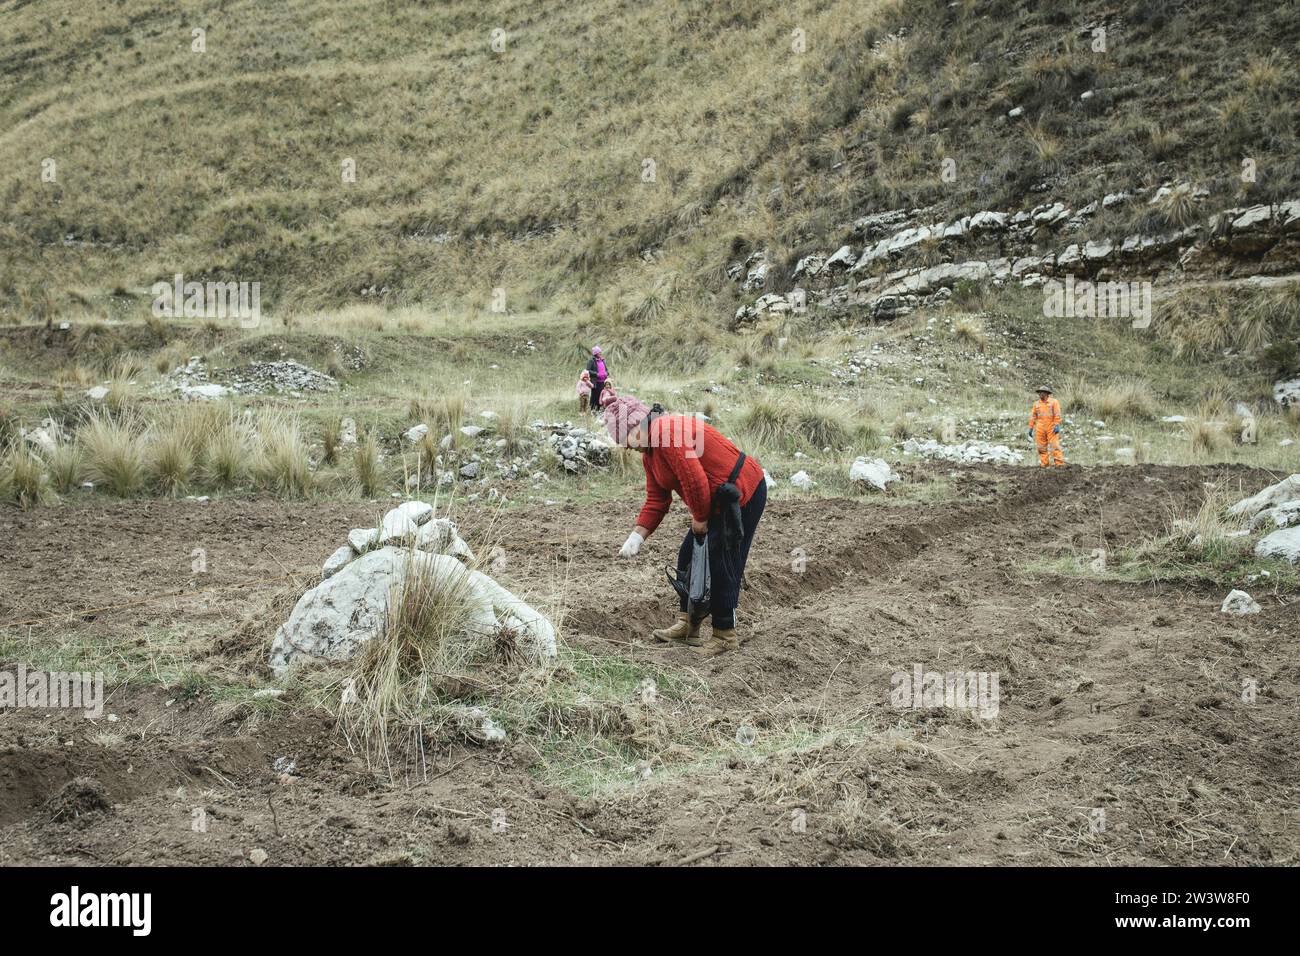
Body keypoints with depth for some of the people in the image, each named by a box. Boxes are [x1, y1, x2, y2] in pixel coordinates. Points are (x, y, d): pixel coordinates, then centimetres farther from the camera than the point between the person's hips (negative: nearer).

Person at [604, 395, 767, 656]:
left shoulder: (667, 431, -23)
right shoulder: (649, 452, 12)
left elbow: (695, 481, -28)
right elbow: (656, 500, 14)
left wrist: (699, 519, -14)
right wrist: (636, 537, 4)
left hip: (741, 495, -11)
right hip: (717, 500, 11)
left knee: (721, 566, -5)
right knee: (688, 558, 14)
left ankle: (725, 636, 6)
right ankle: (687, 626, 24)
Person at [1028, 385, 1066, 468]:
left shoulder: (1053, 402, -1)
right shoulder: (1036, 404, 11)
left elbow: (1057, 415, -8)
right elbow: (1033, 416, 13)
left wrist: (1057, 425, -18)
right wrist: (1031, 428, 9)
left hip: (1051, 428, -4)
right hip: (1040, 429, 4)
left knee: (1054, 446, -10)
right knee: (1042, 447, 3)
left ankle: (1059, 463, -11)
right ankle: (1043, 464, 7)